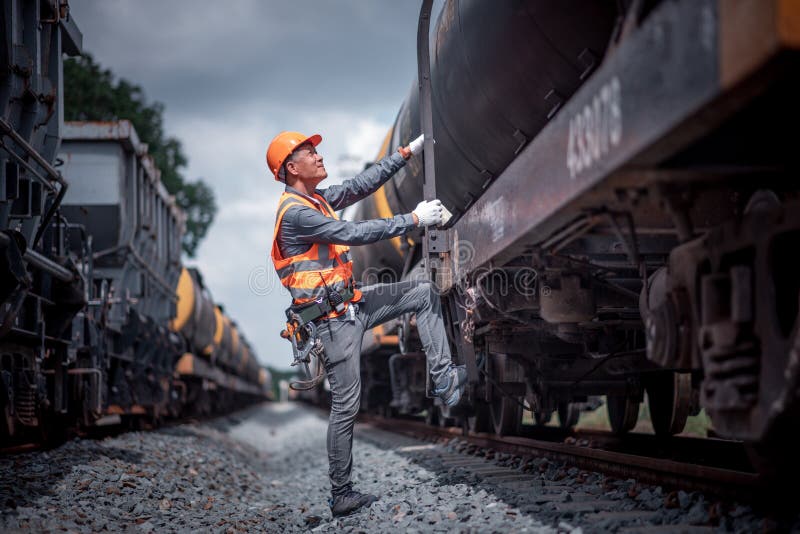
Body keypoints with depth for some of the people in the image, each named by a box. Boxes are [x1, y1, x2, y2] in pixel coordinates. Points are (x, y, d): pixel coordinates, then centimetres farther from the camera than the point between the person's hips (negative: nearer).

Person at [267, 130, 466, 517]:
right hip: (333, 316, -10)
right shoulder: (295, 212, -19)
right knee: (346, 405, -5)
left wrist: (406, 154, 7)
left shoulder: (317, 200, 10)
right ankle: (341, 496, 4)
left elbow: (363, 184, 13)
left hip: (352, 304, 10)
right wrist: (414, 220, -20)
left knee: (424, 294, 8)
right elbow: (355, 233, -24)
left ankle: (443, 380, 4)